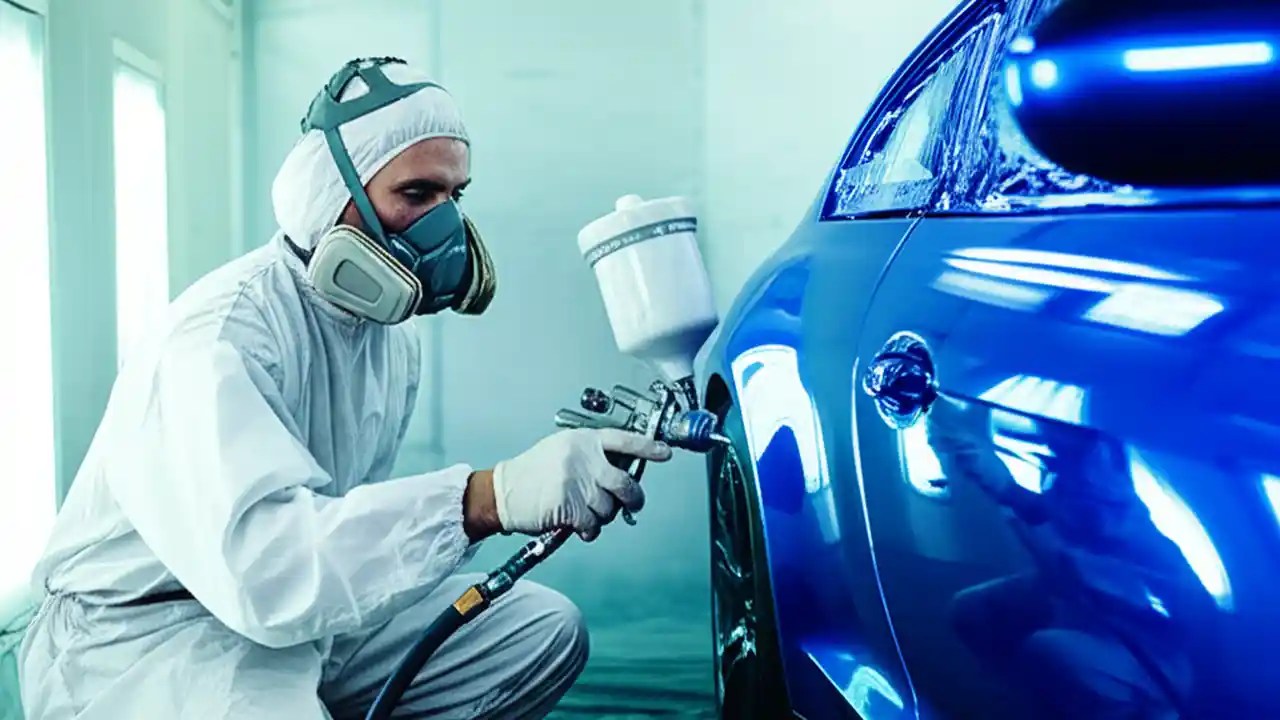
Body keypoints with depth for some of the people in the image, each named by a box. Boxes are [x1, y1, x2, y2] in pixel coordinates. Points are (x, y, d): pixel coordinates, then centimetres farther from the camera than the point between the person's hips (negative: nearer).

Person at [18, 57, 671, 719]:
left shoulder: (393, 332, 4)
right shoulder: (222, 332, -25)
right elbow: (255, 555, -41)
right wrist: (490, 496, -50)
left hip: (315, 608, 8)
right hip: (140, 628, -8)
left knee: (546, 632, 1)